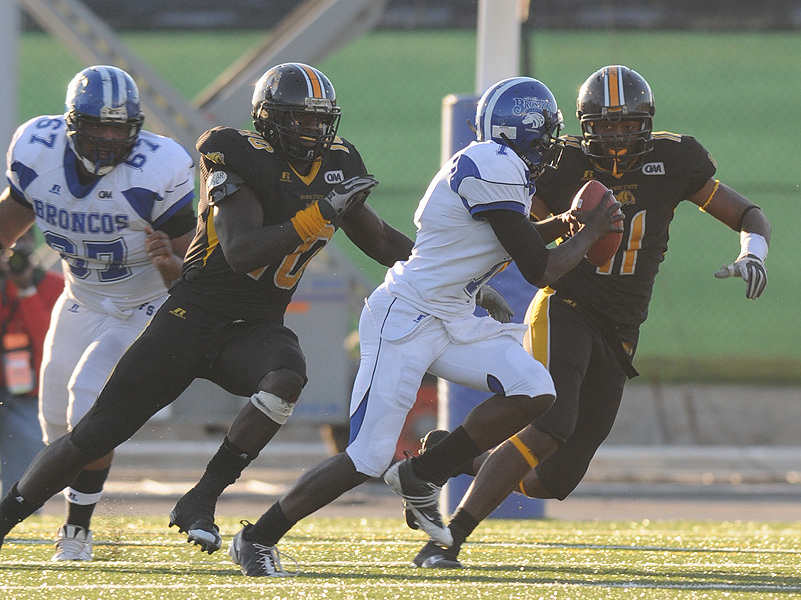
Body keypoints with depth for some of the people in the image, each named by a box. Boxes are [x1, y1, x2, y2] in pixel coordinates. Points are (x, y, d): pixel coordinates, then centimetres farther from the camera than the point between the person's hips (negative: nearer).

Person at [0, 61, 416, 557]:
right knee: (98, 435, -6)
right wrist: (319, 215, -30)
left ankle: (200, 502, -22)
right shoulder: (241, 160, -14)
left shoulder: (335, 166, 5)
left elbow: (381, 242, 20)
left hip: (257, 329, 4)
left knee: (286, 381, -32)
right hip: (193, 316, -4)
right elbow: (242, 253, -26)